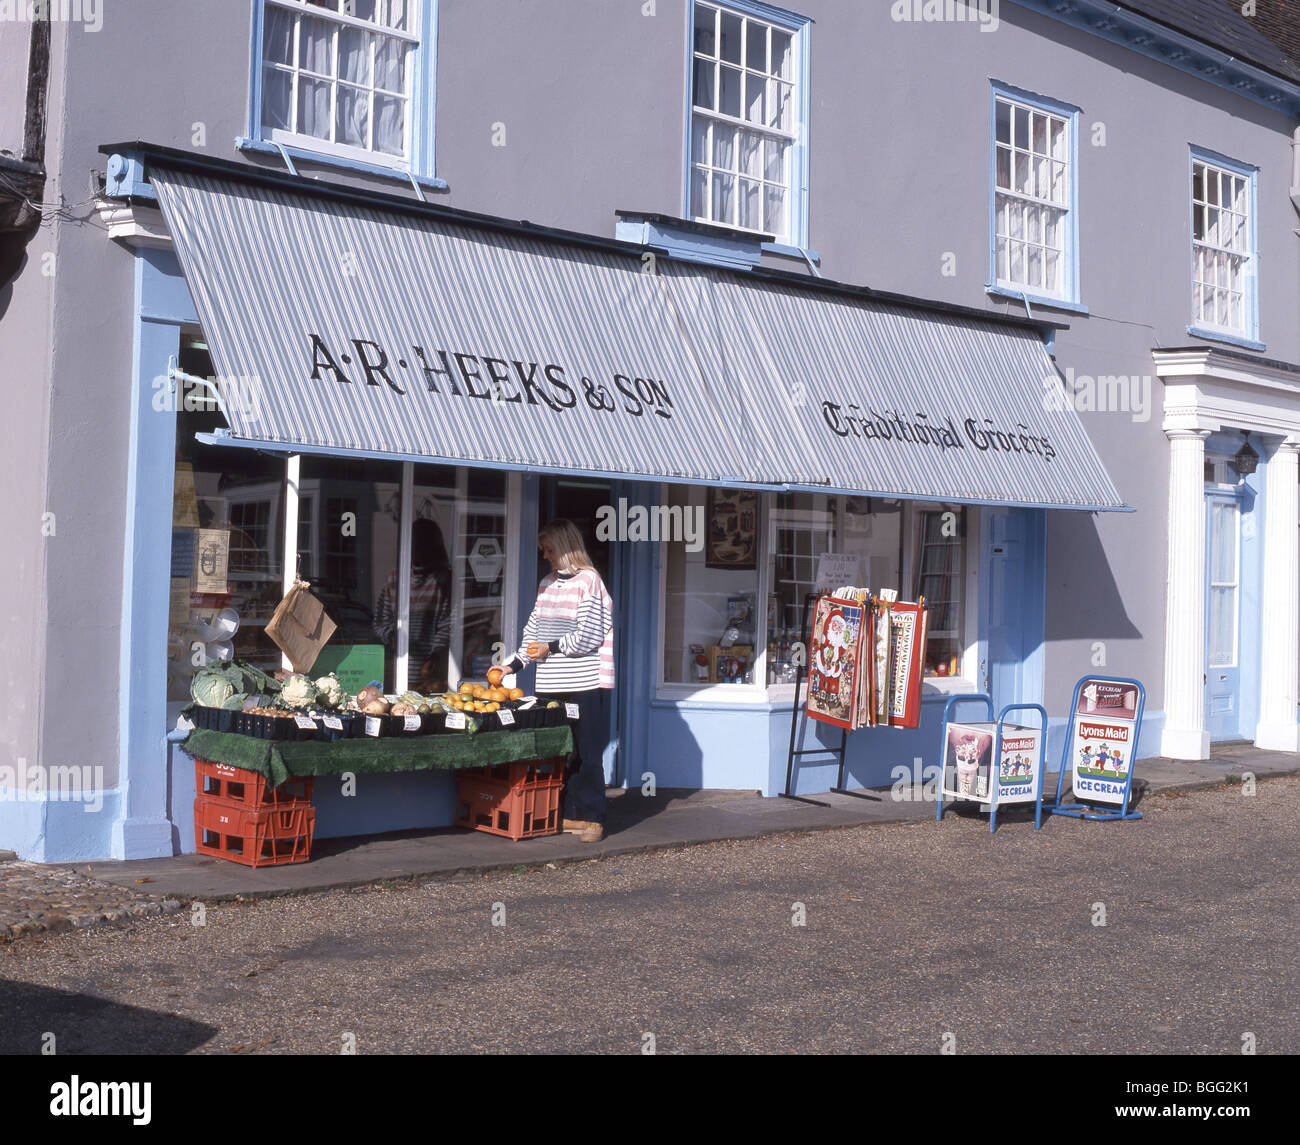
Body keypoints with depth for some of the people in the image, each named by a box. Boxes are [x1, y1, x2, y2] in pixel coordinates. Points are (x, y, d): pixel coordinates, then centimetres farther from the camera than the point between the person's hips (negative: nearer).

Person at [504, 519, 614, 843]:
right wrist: (514, 664, 12)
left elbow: (589, 635, -12)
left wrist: (552, 648, -7)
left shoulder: (588, 580, -6)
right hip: (551, 684, 7)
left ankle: (590, 818, 3)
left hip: (585, 683, -7)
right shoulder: (548, 583, 16)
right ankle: (564, 814, 14)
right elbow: (533, 630, 21)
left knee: (585, 752, -4)